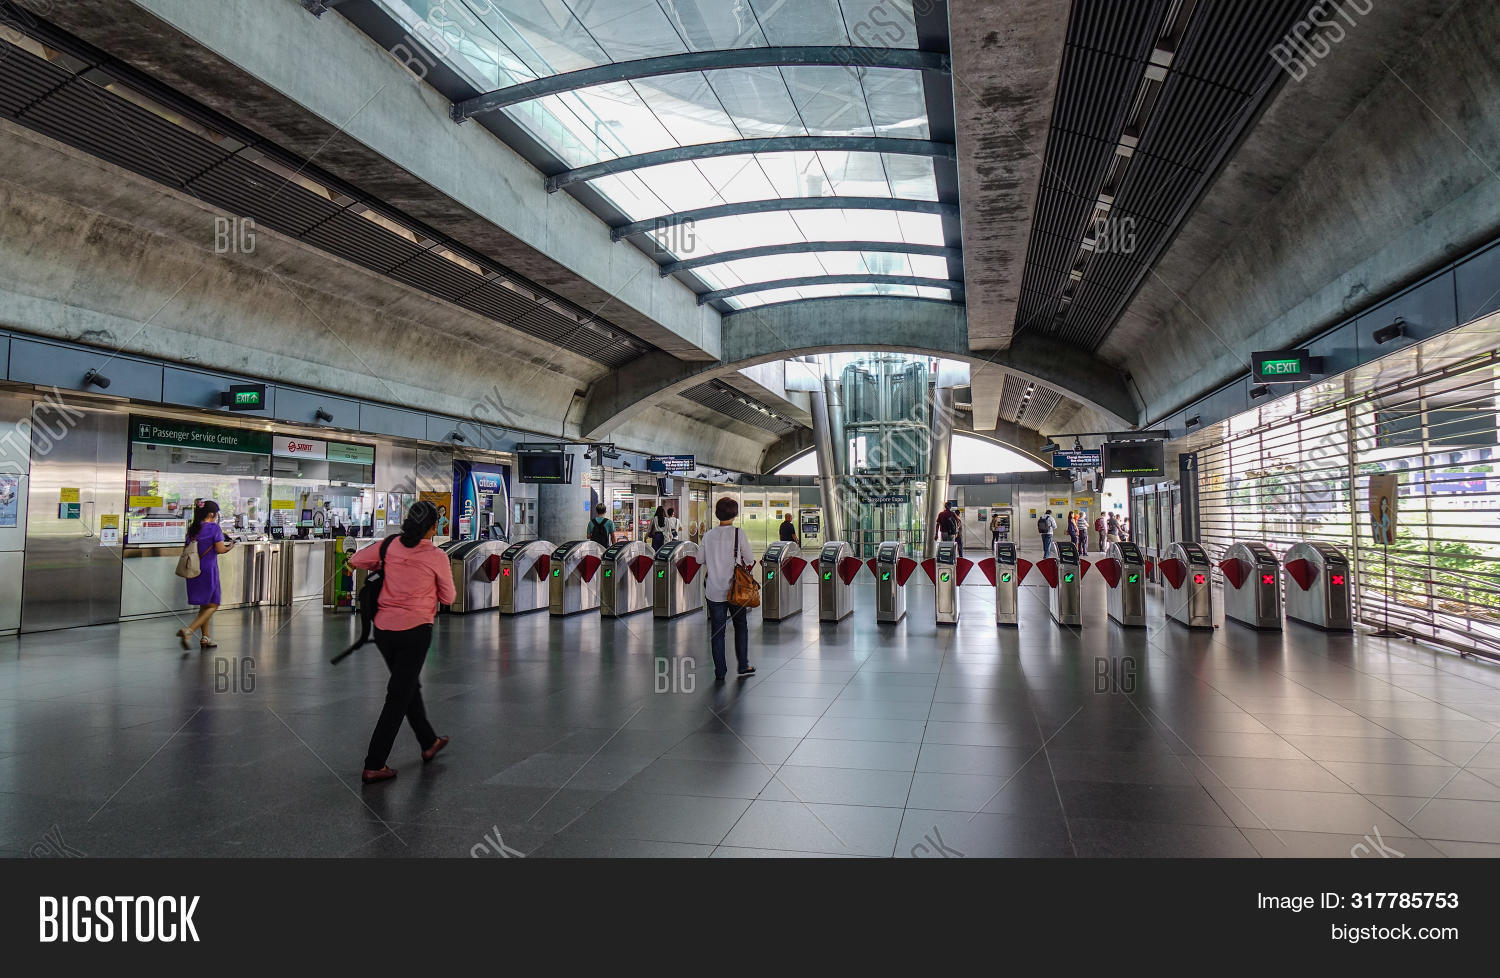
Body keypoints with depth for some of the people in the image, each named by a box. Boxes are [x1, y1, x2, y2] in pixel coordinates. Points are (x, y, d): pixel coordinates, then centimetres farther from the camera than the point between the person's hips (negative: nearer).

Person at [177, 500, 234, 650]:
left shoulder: (192, 528, 9)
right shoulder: (215, 528, -10)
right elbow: (220, 549, -14)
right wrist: (229, 546, 7)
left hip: (194, 569, 7)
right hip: (208, 570, -7)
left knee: (204, 605, 17)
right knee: (213, 605, 2)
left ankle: (205, 637, 21)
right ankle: (188, 631, -14)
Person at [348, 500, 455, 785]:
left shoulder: (390, 545, 0)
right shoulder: (436, 556, -10)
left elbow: (356, 560, 12)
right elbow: (448, 597, 1)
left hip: (383, 629, 6)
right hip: (415, 631, -5)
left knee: (409, 687, 22)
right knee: (399, 696, 3)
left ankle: (429, 743, 38)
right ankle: (373, 766, 4)